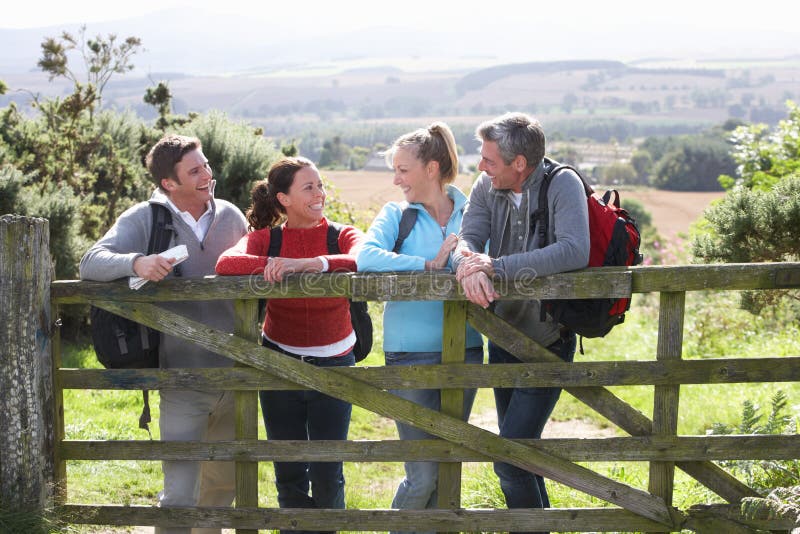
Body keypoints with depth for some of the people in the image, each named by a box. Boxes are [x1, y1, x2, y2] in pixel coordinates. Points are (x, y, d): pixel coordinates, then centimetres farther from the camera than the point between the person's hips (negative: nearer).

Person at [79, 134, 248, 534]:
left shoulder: (230, 216, 6)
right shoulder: (144, 219, -5)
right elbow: (91, 263, -14)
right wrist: (136, 262, -34)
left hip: (236, 376, 4)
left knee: (224, 482, 20)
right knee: (180, 493, -4)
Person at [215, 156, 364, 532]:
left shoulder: (342, 234, -4)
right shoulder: (266, 238, -2)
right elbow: (225, 264, -20)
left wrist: (305, 264, -36)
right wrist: (272, 265, -35)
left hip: (333, 364, -1)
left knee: (328, 476, 4)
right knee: (289, 475, 11)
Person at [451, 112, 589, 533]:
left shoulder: (563, 186, -19)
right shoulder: (487, 187, -3)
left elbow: (575, 251, -33)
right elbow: (467, 238, -12)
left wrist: (495, 267, -35)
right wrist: (468, 264, -37)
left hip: (547, 344, -6)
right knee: (520, 450, 19)